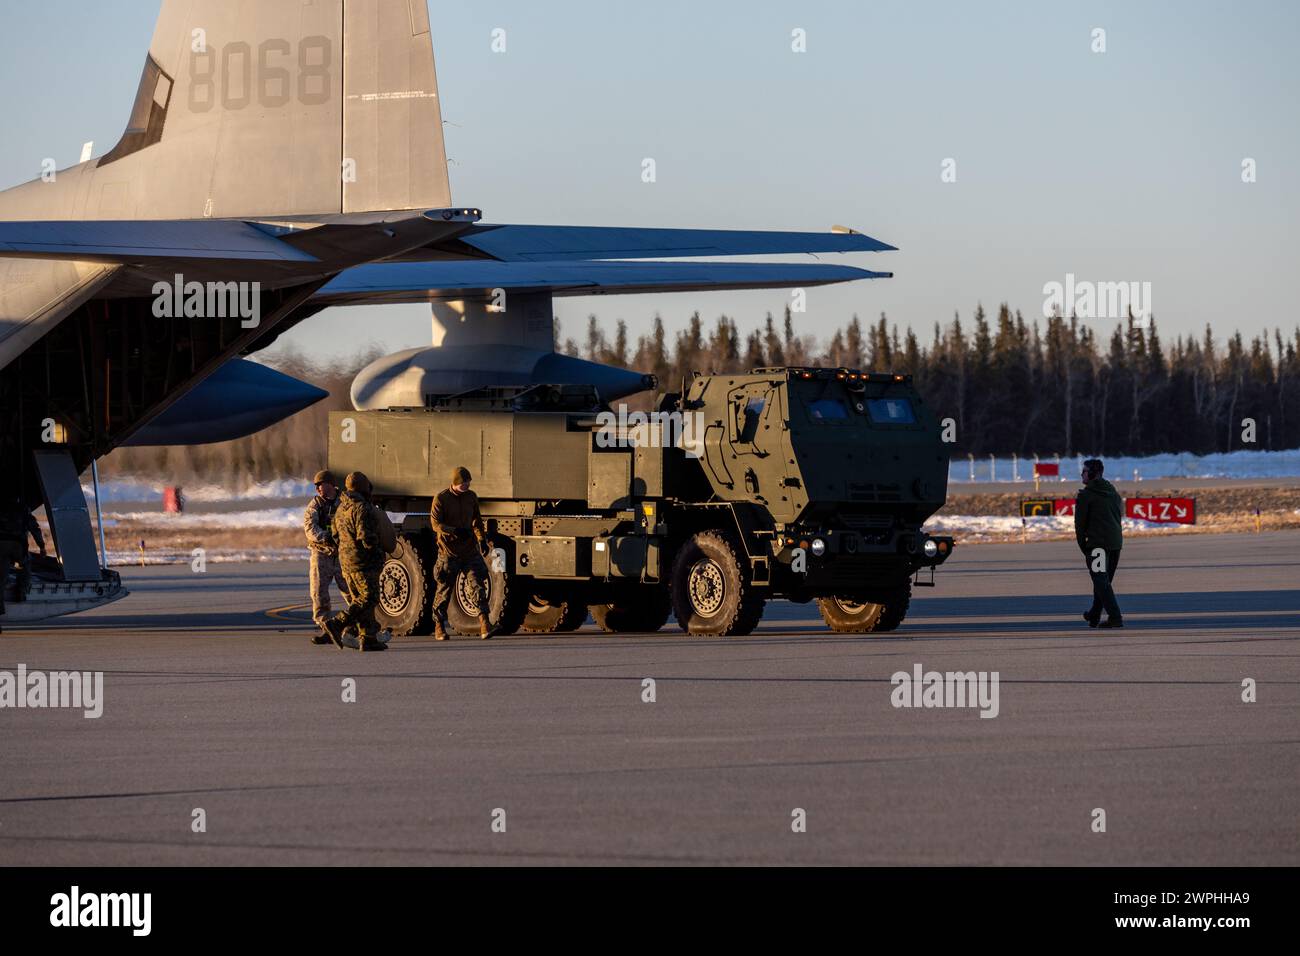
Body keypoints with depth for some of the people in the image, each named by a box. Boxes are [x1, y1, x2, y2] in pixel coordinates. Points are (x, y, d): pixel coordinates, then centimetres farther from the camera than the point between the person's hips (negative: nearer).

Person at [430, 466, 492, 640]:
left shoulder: (471, 497, 8)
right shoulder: (441, 499, -7)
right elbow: (436, 524, -13)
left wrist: (481, 538, 3)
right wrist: (455, 531, -27)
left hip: (470, 549, 4)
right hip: (449, 551, -4)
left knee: (481, 581, -11)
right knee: (444, 588, 2)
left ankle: (484, 620, -12)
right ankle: (439, 626, 15)